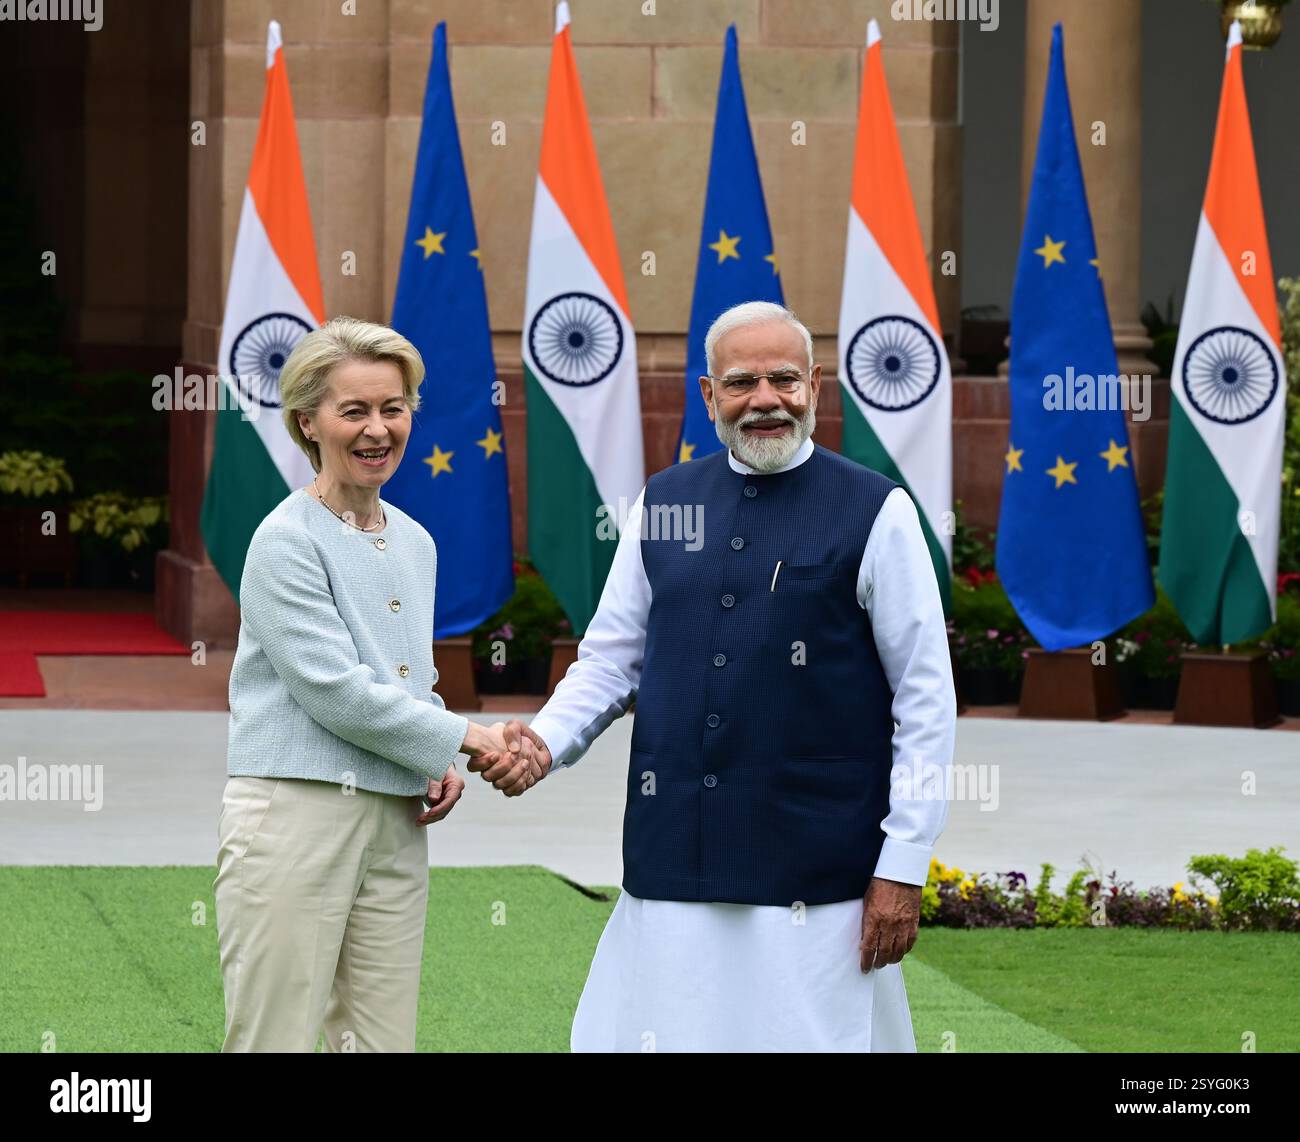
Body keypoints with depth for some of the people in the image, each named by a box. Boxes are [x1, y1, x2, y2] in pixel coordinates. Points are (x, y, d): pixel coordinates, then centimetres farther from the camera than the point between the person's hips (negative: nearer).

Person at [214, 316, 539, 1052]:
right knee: (274, 1041, -5)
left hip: (397, 823, 7)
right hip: (296, 811, -7)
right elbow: (334, 689, -13)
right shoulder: (288, 540, -7)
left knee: (386, 1041, 5)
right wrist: (468, 739, -9)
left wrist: (442, 766, 4)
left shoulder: (416, 544, 16)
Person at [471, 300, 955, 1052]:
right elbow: (610, 659, 15)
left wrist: (903, 868, -7)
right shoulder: (662, 506, 10)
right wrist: (546, 742, -5)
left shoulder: (876, 513, -2)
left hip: (815, 873, -4)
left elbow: (926, 700, -3)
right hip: (673, 863, 4)